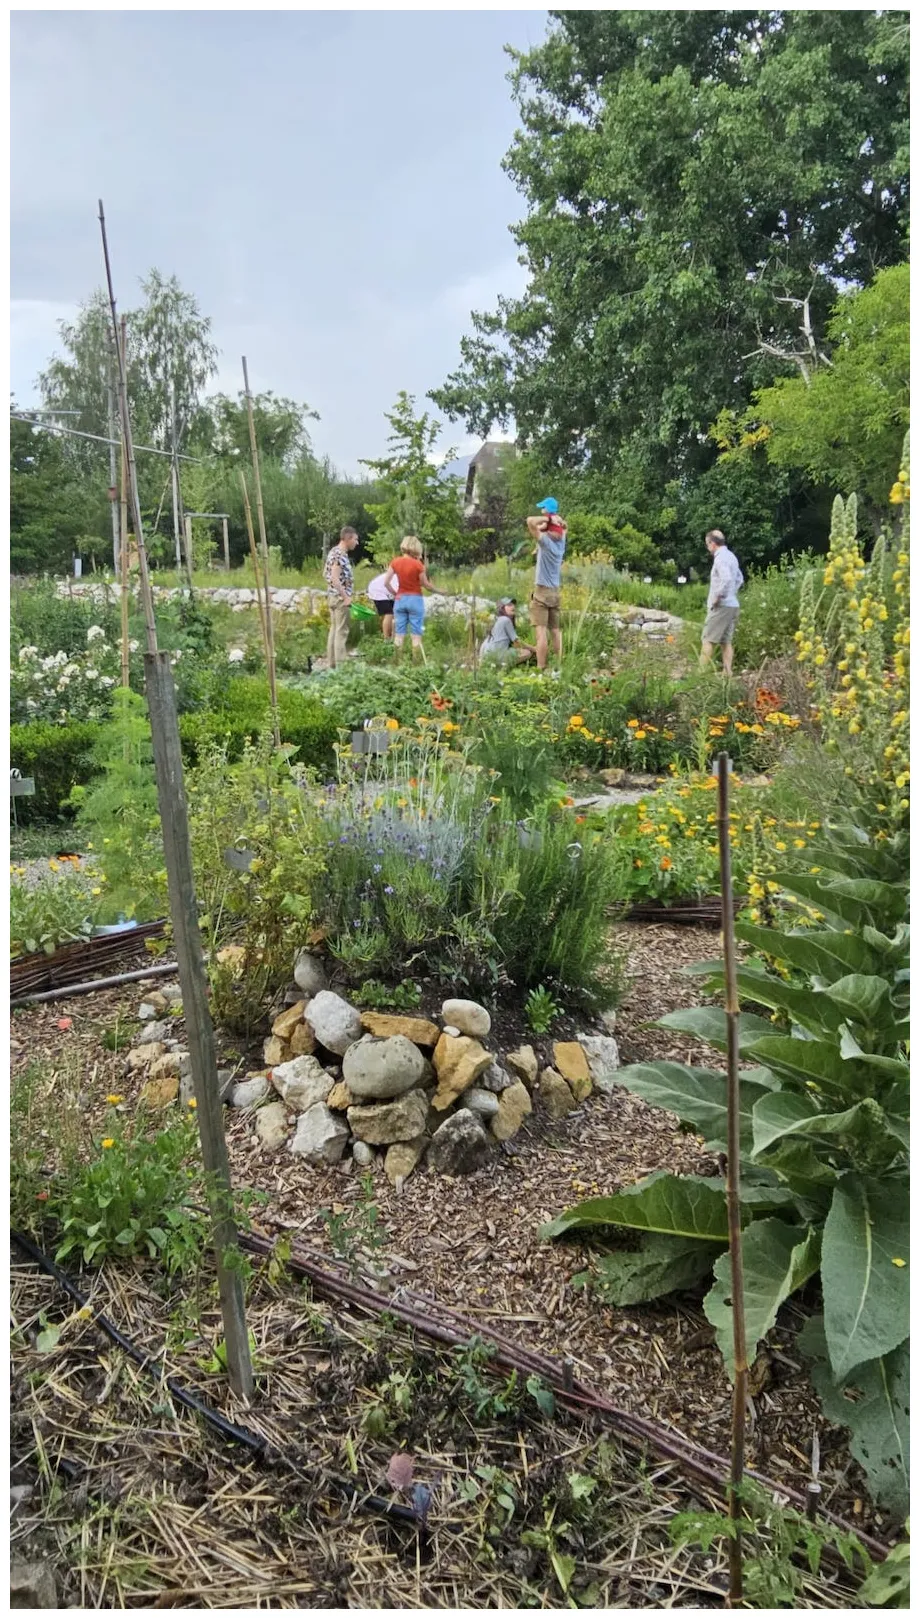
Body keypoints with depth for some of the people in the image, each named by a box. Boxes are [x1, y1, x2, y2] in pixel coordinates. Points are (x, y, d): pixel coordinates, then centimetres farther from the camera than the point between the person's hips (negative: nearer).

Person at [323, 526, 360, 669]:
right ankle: (340, 665, -6)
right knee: (341, 631, -7)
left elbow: (325, 574, 20)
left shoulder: (334, 552, 13)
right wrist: (346, 597, -22)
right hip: (340, 597, -10)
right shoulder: (340, 555, -17)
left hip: (333, 596, 10)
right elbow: (335, 578, -24)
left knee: (334, 629, 13)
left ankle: (331, 663, 17)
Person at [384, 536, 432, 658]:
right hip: (415, 599, -4)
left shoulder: (395, 562, 0)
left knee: (399, 633, 8)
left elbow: (386, 582, -1)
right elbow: (426, 585, -6)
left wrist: (395, 593, 12)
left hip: (400, 599, 4)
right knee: (416, 634, 1)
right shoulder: (417, 564, -12)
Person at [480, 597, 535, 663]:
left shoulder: (499, 620, 21)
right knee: (528, 653, -10)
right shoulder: (506, 620, -8)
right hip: (496, 653, -10)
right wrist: (530, 648, 7)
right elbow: (516, 640, -6)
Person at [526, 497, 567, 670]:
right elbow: (564, 528, 27)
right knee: (557, 631, 11)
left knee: (541, 631, -8)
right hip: (556, 592, 7)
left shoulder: (546, 541, -14)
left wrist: (547, 518, -11)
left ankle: (540, 669, -10)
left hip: (542, 591, -7)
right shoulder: (561, 542, 4)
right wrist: (557, 519, 12)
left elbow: (530, 521, -23)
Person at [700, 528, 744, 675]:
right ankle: (727, 673, 6)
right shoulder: (731, 556, 15)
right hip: (733, 604, 9)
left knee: (708, 640, -6)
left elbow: (726, 579, -29)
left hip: (721, 606, -9)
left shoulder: (720, 558, -15)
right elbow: (739, 579, 26)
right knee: (726, 641, 9)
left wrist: (717, 598, -20)